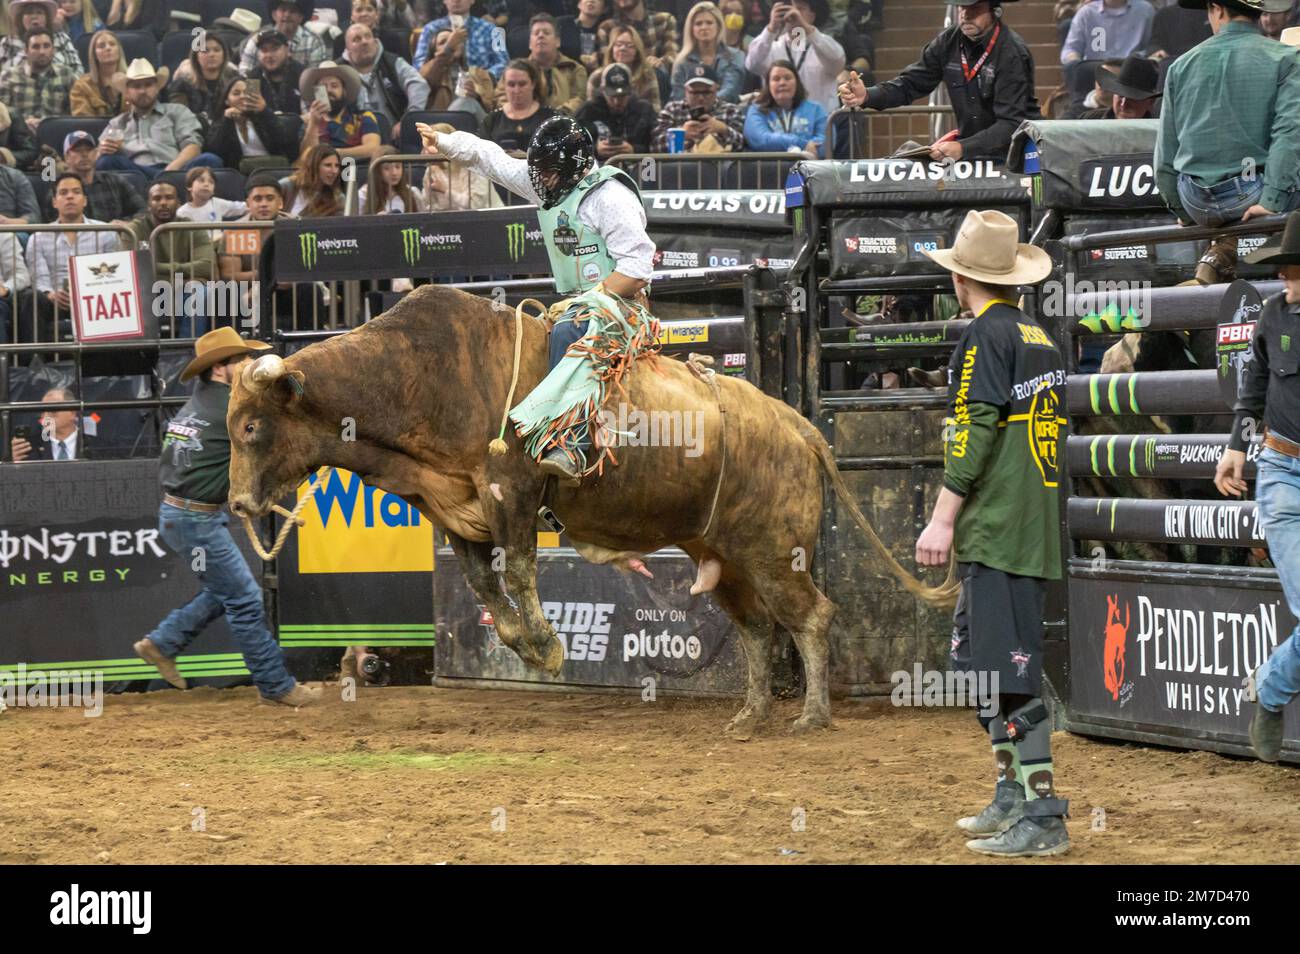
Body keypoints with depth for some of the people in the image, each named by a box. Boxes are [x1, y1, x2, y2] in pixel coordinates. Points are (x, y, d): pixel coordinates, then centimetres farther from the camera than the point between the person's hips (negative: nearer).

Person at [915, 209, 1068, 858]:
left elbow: (975, 433, -17)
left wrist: (944, 519, -16)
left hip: (997, 532, -10)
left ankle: (1043, 818, -15)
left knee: (1011, 672, -11)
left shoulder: (985, 336, -9)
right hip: (1032, 530, 10)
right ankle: (1012, 797, 25)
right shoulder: (1038, 337, 18)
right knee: (976, 664, 19)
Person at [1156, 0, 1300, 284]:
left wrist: (1180, 209, 20)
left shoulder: (1182, 65, 8)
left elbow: (1165, 153, 10)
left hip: (1197, 203, 5)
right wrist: (1271, 201, -17)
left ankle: (1222, 250, 5)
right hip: (1253, 191, -5)